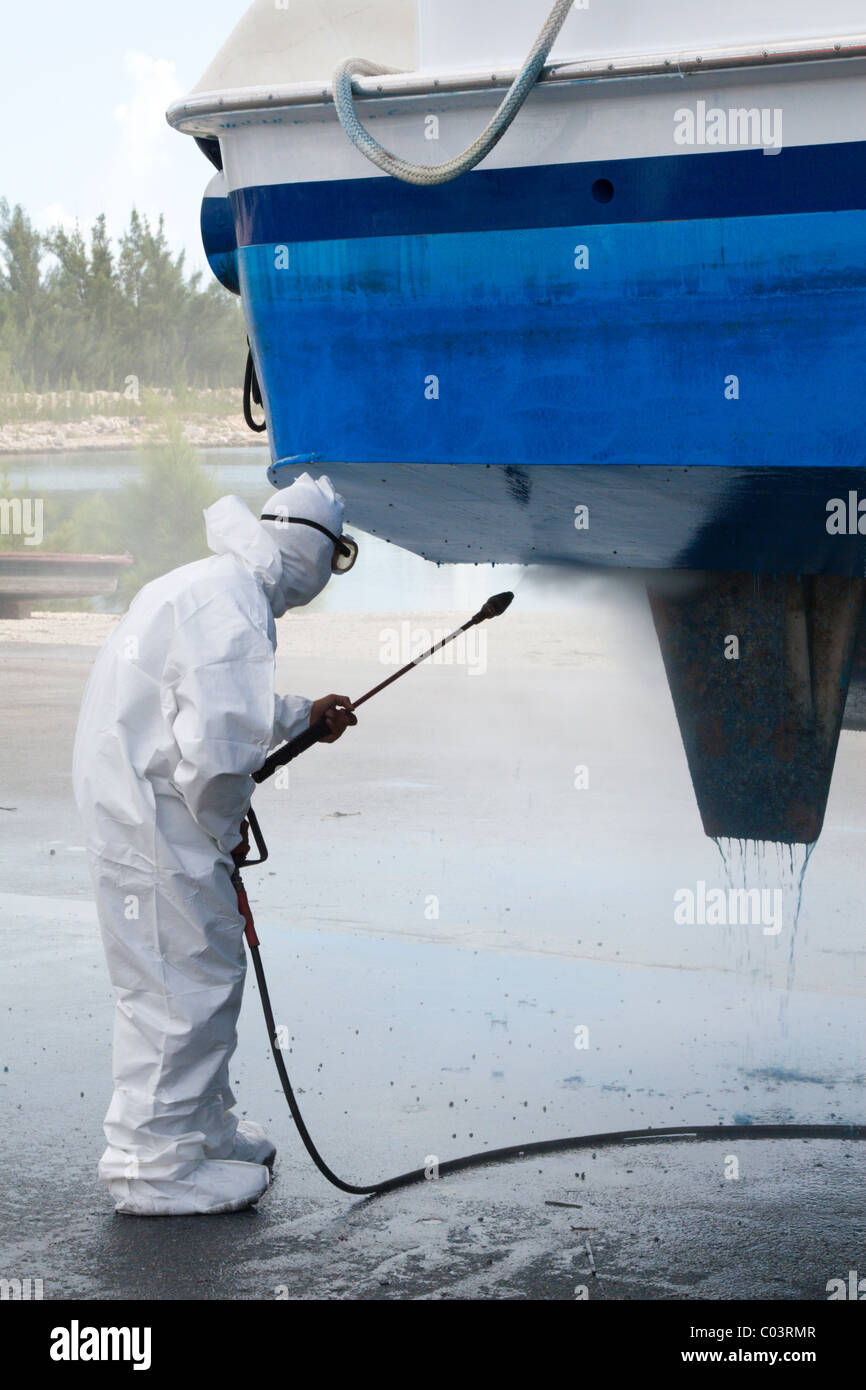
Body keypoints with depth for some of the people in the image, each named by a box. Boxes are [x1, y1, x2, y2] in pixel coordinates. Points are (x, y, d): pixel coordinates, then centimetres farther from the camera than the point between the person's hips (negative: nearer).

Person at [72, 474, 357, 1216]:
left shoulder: (205, 585, 13)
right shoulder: (233, 610, -21)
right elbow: (216, 751, -27)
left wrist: (303, 715, 39)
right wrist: (224, 830, -10)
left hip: (130, 802, 11)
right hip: (158, 824, -11)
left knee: (210, 967, 20)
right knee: (185, 980, -2)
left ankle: (202, 1124, 34)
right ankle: (155, 1165, 8)